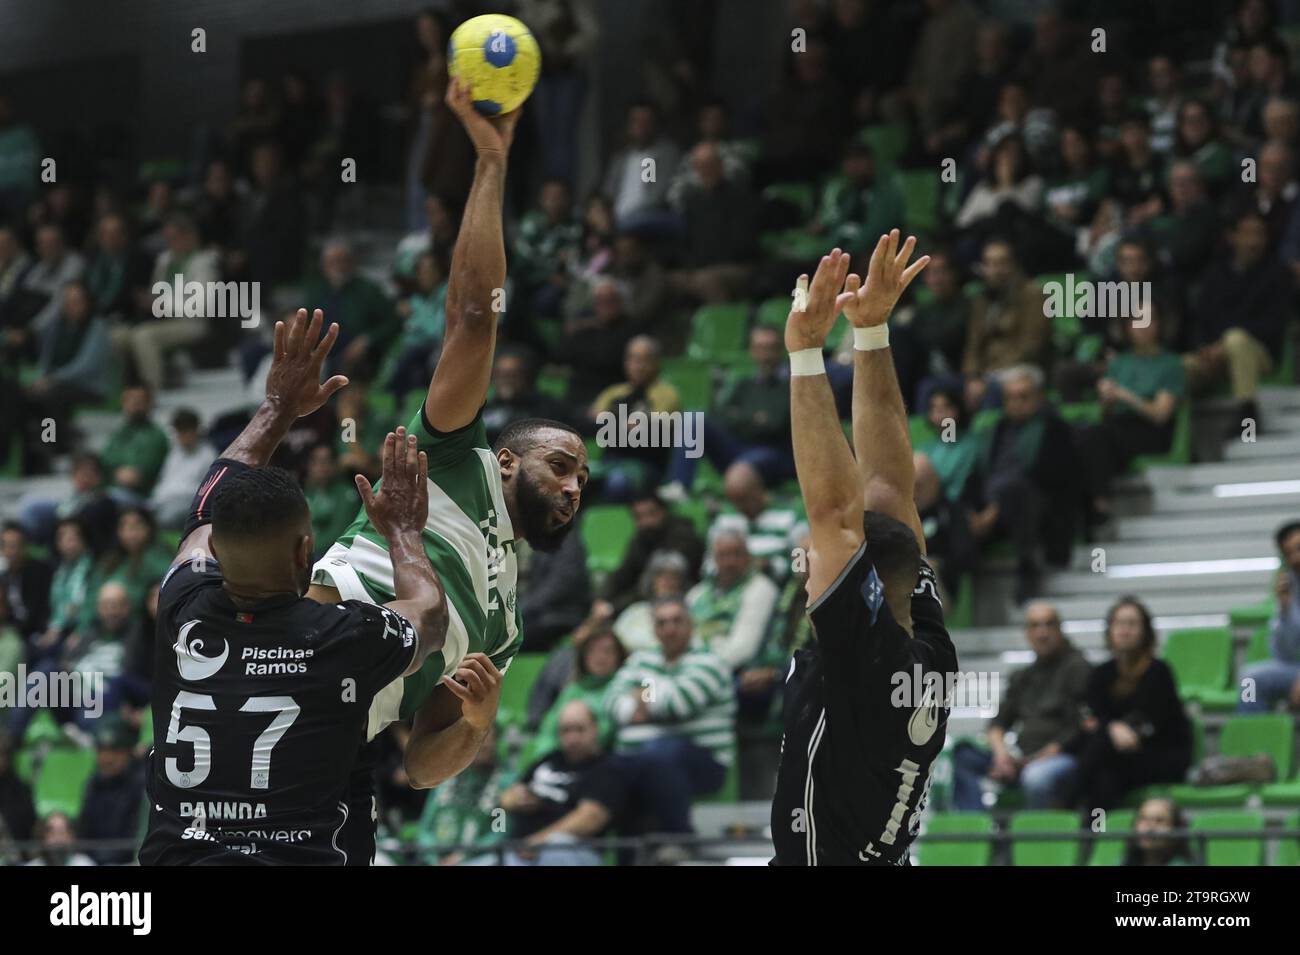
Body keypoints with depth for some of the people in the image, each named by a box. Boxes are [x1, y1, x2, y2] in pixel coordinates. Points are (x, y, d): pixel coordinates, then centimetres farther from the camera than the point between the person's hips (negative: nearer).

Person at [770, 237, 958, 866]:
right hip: (886, 856, 9)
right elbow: (887, 486, 3)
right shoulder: (928, 647, -1)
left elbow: (834, 508, -28)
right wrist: (870, 331, 2)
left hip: (827, 855, -8)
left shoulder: (864, 661, -21)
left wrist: (806, 353, -26)